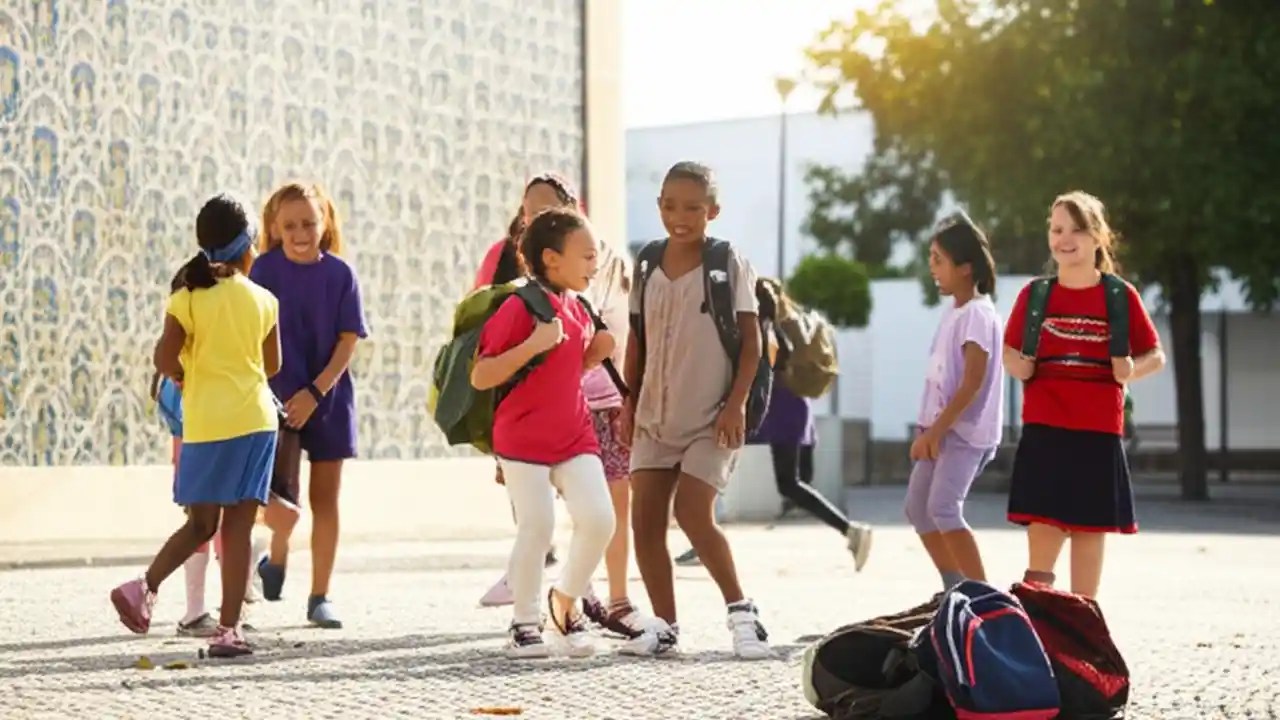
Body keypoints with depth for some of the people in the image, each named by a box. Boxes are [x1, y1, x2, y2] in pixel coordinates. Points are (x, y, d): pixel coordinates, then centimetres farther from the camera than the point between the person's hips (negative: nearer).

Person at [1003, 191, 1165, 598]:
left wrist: (1132, 369, -13)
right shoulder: (1034, 295, 5)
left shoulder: (1120, 297, 2)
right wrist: (1017, 365, -7)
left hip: (1098, 434, 0)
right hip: (1044, 432, 0)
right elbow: (1010, 353, 15)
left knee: (1091, 531, 5)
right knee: (1041, 552, -7)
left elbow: (1155, 356, 8)